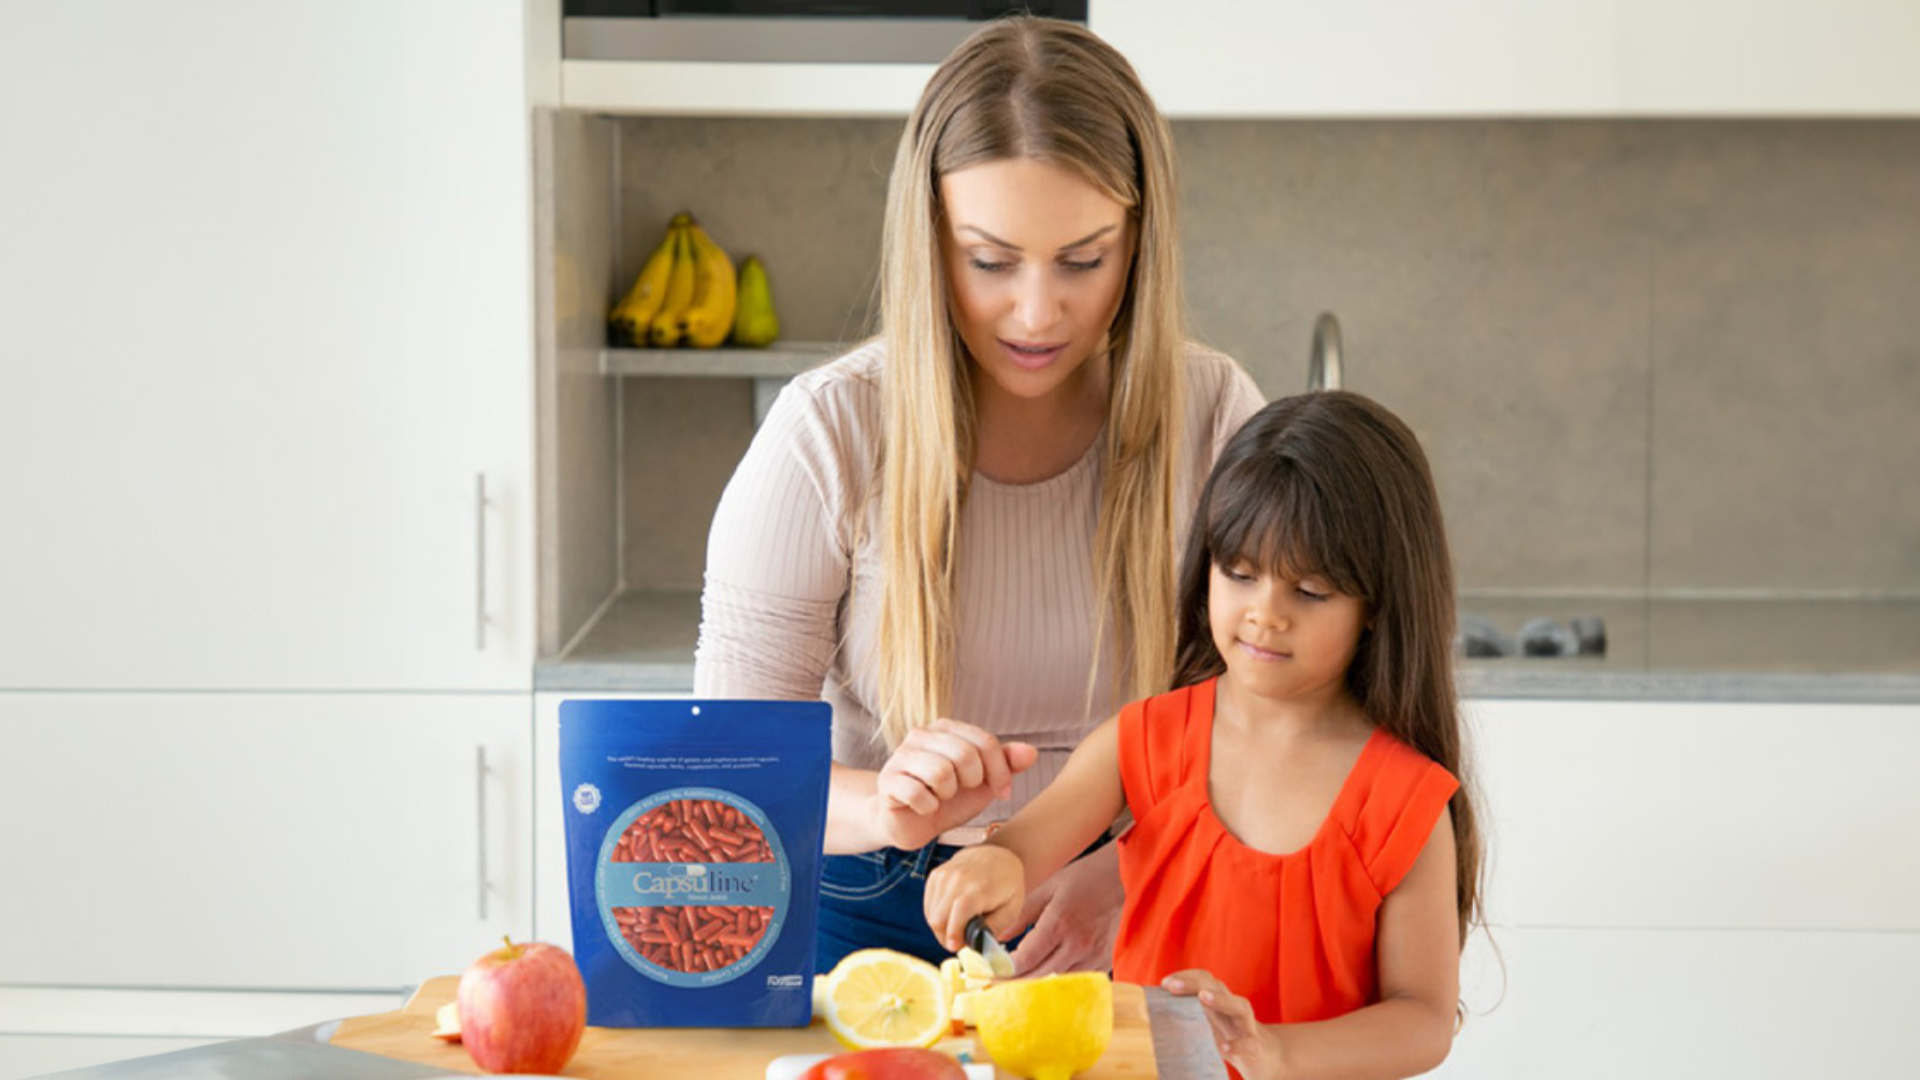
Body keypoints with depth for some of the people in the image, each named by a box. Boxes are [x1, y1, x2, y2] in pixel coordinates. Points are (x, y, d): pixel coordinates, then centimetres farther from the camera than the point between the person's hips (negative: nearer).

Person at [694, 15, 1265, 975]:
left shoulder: (1211, 415, -3)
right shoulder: (830, 433, -8)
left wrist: (1122, 875, -19)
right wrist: (881, 806, -28)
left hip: (1129, 927, 1)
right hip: (876, 917, -1)